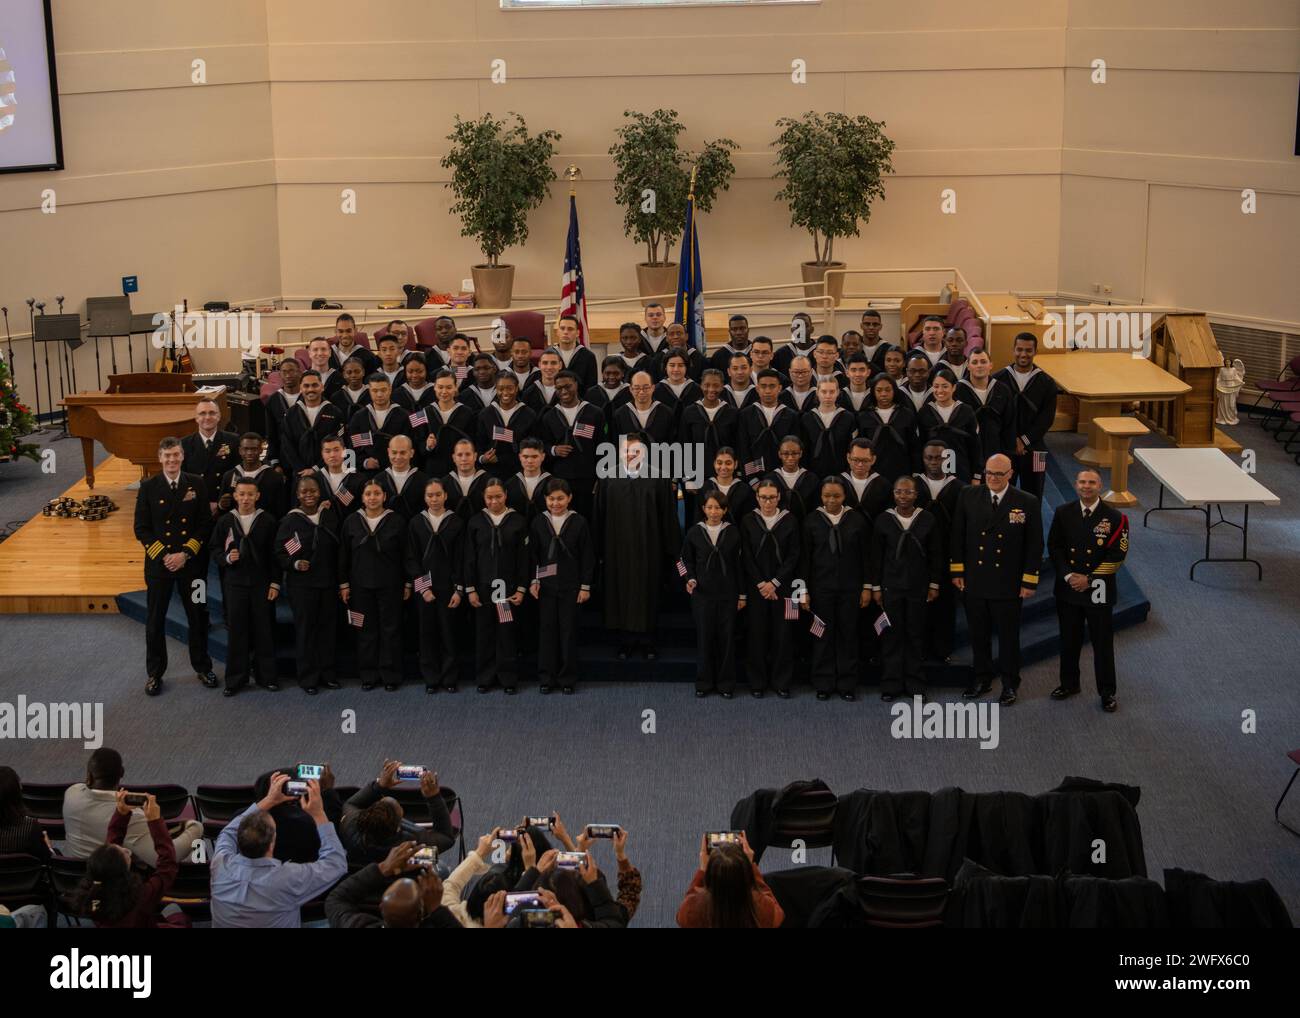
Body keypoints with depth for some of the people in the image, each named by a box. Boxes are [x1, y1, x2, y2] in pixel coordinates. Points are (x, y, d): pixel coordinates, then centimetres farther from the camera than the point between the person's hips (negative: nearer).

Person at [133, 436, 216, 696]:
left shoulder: (196, 484, -1)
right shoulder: (148, 487, -3)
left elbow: (205, 524, -1)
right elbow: (142, 529, -3)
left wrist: (186, 554, -11)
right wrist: (164, 556, -13)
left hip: (191, 561, 1)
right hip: (158, 563, -1)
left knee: (198, 616, 9)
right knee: (155, 620, 7)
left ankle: (202, 667, 26)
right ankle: (155, 673, 19)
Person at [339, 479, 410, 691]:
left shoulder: (396, 521, -3)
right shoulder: (352, 522, 2)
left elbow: (405, 554, 0)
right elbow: (343, 555, 7)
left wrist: (407, 584, -1)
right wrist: (343, 584, 4)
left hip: (390, 585, -2)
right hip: (361, 585, 2)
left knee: (391, 629, 2)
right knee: (366, 630, 5)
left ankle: (390, 675, 10)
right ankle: (369, 674, 14)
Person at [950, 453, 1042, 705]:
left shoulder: (1027, 503, -5)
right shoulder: (968, 496, 0)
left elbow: (1035, 545, -3)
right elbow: (957, 536, 5)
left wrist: (1030, 581, -5)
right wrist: (957, 571, 2)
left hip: (1008, 585, -2)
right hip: (974, 580, 2)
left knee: (1008, 636, 8)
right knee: (978, 634, 13)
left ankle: (1010, 684, 21)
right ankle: (982, 679, 28)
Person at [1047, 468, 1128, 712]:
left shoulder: (1114, 517, -8)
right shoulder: (1063, 513, 2)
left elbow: (1117, 555, -9)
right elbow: (1054, 547, 2)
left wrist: (1090, 579, -14)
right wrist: (1068, 575, -12)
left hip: (1098, 591, -3)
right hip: (1067, 589, 3)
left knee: (1102, 643, 4)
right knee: (1069, 640, 14)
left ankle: (1107, 692, 15)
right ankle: (1069, 684, 31)